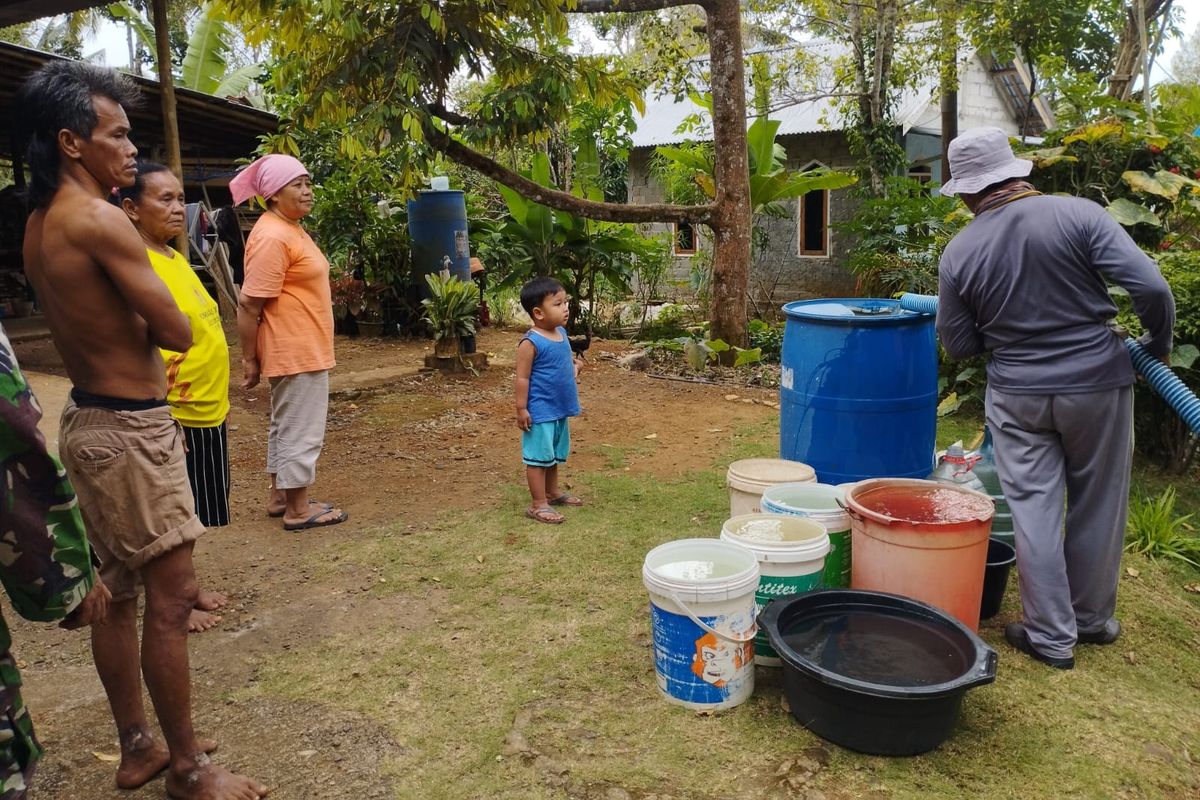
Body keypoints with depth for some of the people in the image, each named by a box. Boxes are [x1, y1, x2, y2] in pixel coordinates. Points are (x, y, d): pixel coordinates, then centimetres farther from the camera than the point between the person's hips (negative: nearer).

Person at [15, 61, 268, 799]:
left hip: (92, 420, 10)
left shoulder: (41, 224, 11)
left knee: (117, 592, 16)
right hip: (129, 429, -10)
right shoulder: (99, 220, -18)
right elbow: (179, 334, -15)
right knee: (172, 597, -2)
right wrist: (146, 318, 3)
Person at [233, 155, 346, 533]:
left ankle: (280, 496, 29)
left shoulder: (290, 228, 12)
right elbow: (249, 306, -21)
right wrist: (249, 359, -17)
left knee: (285, 425, 17)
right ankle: (298, 509, 9)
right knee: (301, 429, -2)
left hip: (300, 348, 10)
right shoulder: (272, 237, -19)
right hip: (296, 351, -10)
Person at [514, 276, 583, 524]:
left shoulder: (561, 333, 5)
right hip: (540, 412, -8)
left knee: (554, 454, 22)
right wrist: (521, 409, -18)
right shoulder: (531, 343, -20)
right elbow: (522, 378, -18)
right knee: (539, 457, 1)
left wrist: (575, 365, 4)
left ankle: (552, 492, 37)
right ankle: (538, 505, 9)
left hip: (559, 409, 8)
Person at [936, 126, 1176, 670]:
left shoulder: (959, 253, -6)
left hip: (1018, 396, 0)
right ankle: (1093, 619, 32)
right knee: (1097, 507, 16)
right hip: (1096, 384, 0)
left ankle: (1050, 636, 15)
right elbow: (1150, 287, -16)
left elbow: (959, 345, 1)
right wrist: (1160, 343, 2)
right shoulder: (1078, 215, -11)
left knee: (1033, 510, 9)